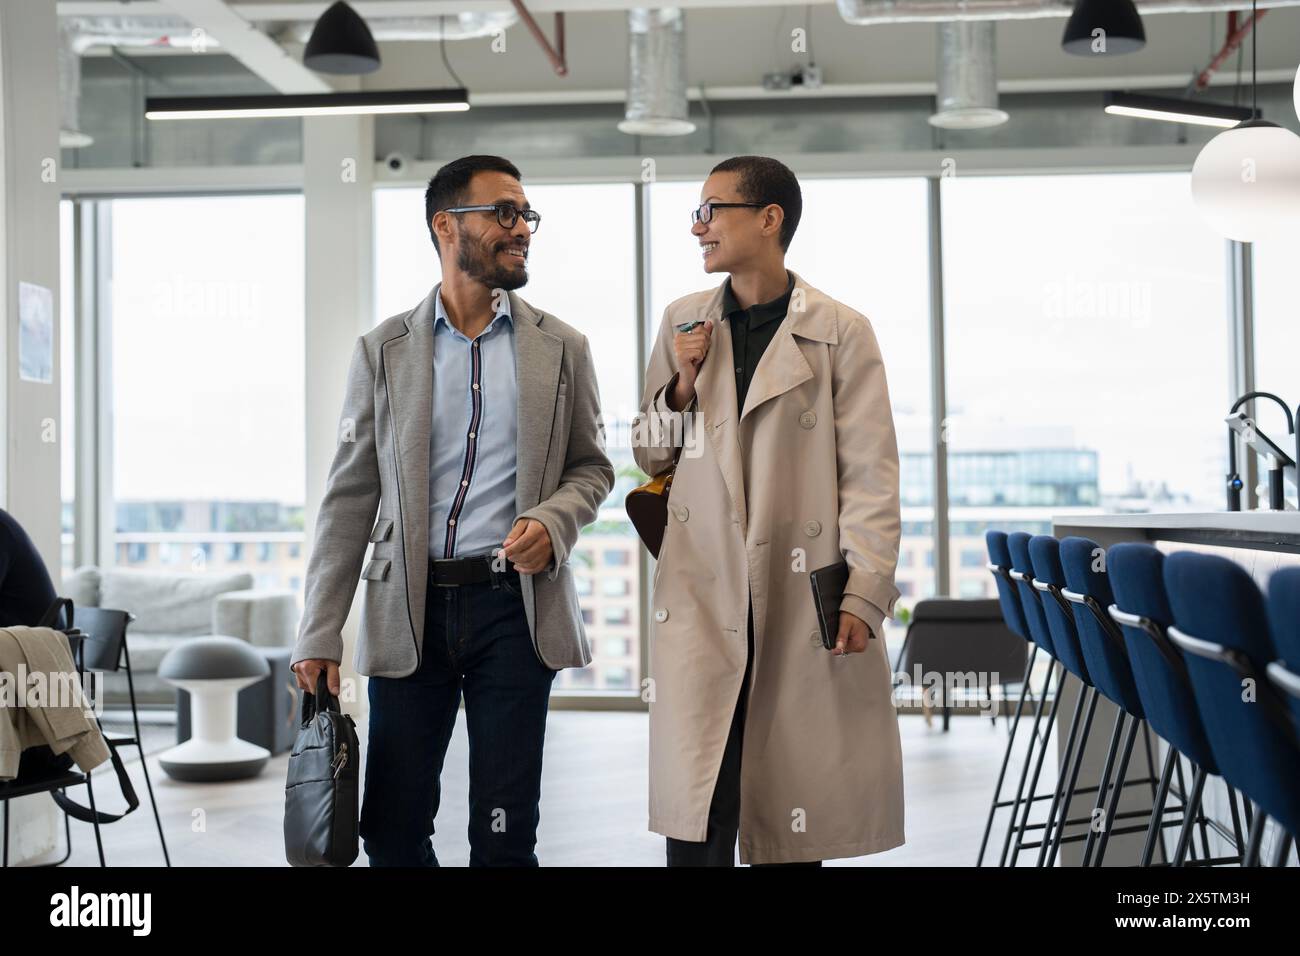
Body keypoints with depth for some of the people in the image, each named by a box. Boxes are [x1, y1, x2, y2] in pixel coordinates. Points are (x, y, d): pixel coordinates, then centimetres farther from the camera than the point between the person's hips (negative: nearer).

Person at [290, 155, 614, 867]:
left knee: (504, 834, 4)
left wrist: (553, 520, -11)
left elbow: (591, 467, 13)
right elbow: (349, 497, 4)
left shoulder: (561, 348, 7)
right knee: (392, 829, 5)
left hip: (515, 602, 0)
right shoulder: (382, 351, 5)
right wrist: (320, 634, -1)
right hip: (410, 606, 0)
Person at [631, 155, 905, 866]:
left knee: (794, 825, 6)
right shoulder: (684, 323, 12)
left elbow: (870, 475, -3)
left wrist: (864, 595, -12)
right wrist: (682, 385, -1)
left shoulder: (842, 333, 0)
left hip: (802, 596, -2)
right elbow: (649, 454, 18)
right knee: (696, 819, -5)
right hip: (702, 595, 2)